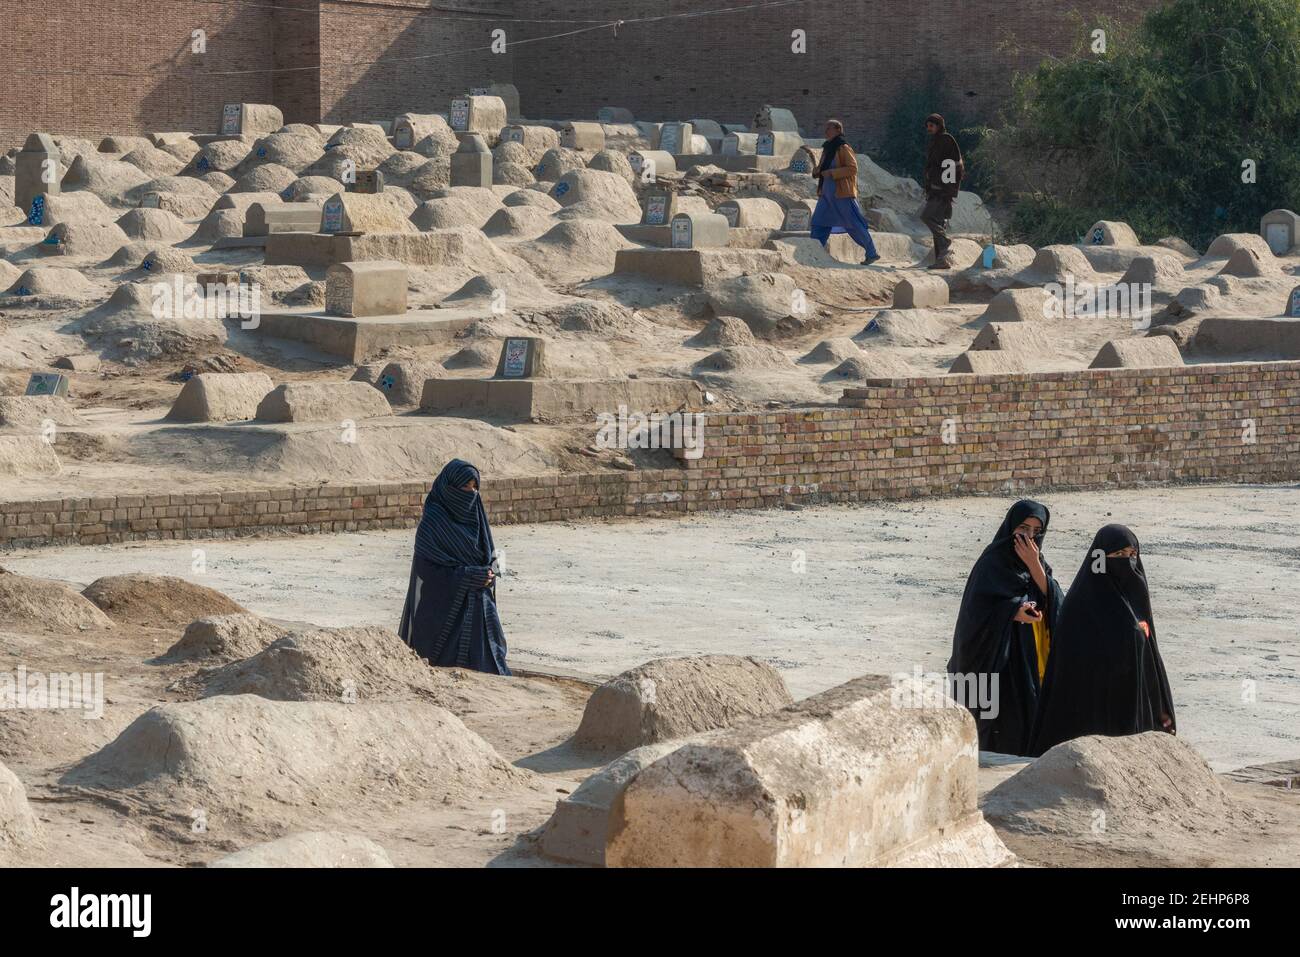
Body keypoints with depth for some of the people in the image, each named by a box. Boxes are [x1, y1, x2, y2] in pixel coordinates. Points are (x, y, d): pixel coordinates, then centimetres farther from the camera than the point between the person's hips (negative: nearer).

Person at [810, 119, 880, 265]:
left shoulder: (843, 148, -10)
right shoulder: (827, 149, 15)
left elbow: (853, 168, -17)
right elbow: (823, 167, 27)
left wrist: (832, 173, -22)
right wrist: (817, 171, 3)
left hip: (842, 193, -8)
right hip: (827, 193, 8)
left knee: (855, 224, -4)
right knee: (818, 222, 2)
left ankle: (872, 253, 5)